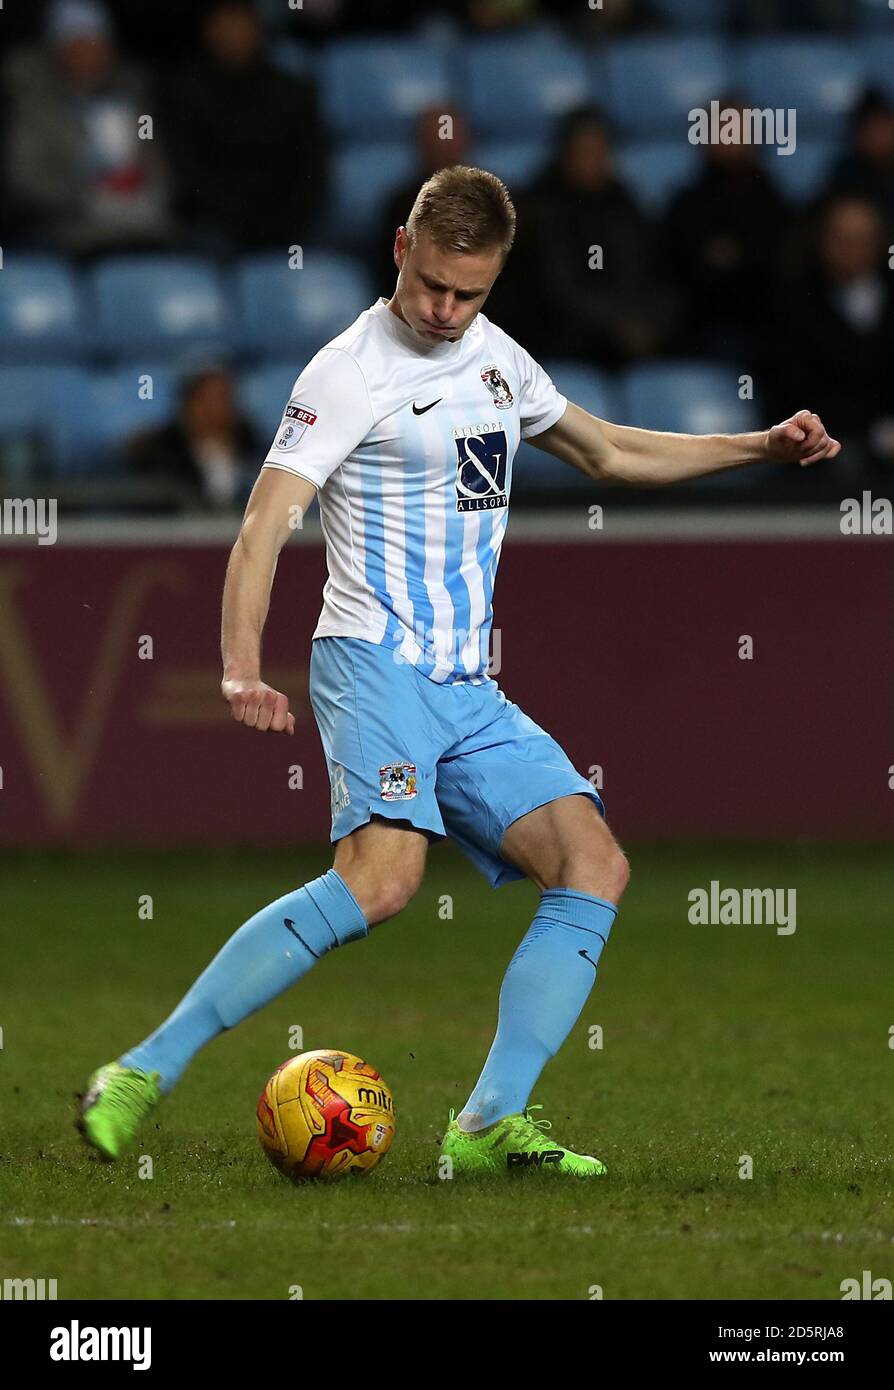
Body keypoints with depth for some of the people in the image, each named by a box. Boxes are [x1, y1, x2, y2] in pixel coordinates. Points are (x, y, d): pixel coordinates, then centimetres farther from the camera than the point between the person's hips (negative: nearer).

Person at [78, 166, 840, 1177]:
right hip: (376, 666, -8)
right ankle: (142, 1074, -26)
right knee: (383, 876, -29)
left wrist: (759, 448, 24)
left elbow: (607, 452, 32)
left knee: (595, 868, -6)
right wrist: (242, 668, -32)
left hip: (469, 691, 8)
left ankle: (490, 1124, -7)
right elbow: (265, 521, -17)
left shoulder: (496, 358, 16)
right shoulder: (350, 374, -8)